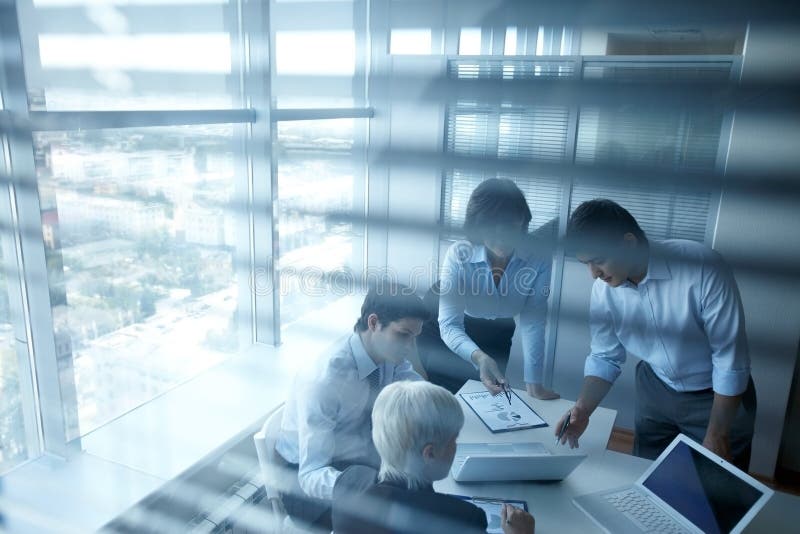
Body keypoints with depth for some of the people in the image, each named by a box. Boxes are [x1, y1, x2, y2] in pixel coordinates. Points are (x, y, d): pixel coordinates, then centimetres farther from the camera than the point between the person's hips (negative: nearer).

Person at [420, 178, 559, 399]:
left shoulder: (539, 260, -28)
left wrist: (533, 382, -30)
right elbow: (449, 324, -36)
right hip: (449, 332, -2)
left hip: (497, 333, 2)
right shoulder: (459, 254, -33)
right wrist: (478, 357, -54)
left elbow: (532, 322, -24)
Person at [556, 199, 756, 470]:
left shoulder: (702, 267, -30)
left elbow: (731, 358, -23)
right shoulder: (604, 287, -15)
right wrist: (583, 409, -18)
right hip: (655, 390, 4)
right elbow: (605, 357, -3)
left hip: (719, 396, -3)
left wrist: (717, 435, -18)